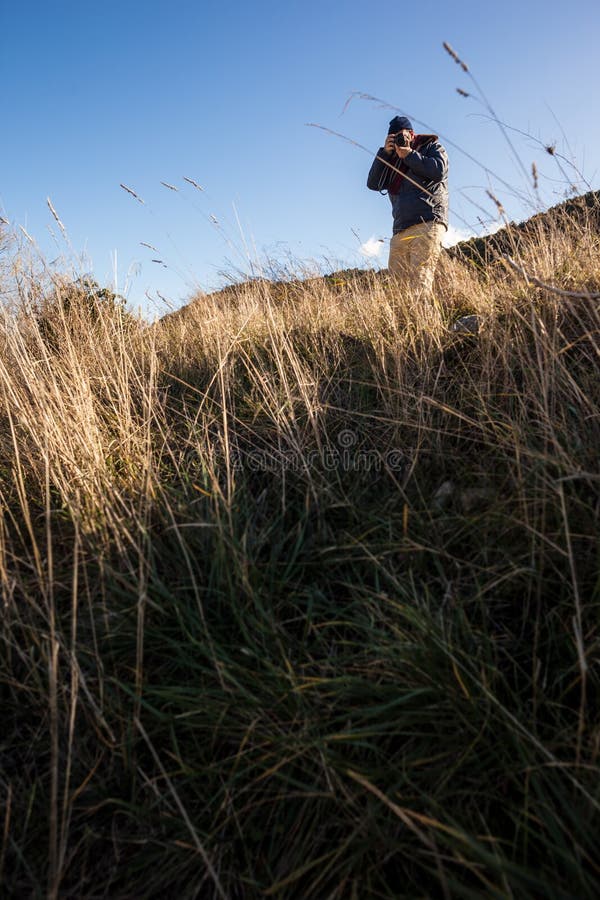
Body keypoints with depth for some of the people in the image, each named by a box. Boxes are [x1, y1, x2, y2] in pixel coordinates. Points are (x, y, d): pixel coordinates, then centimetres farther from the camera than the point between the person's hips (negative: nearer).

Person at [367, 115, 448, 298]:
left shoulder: (432, 146, 17)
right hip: (400, 231, 6)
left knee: (420, 281, -21)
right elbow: (373, 184, 16)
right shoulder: (392, 159, 29)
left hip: (427, 224, -5)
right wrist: (385, 152, 8)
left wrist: (410, 155, 2)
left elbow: (439, 170, -3)